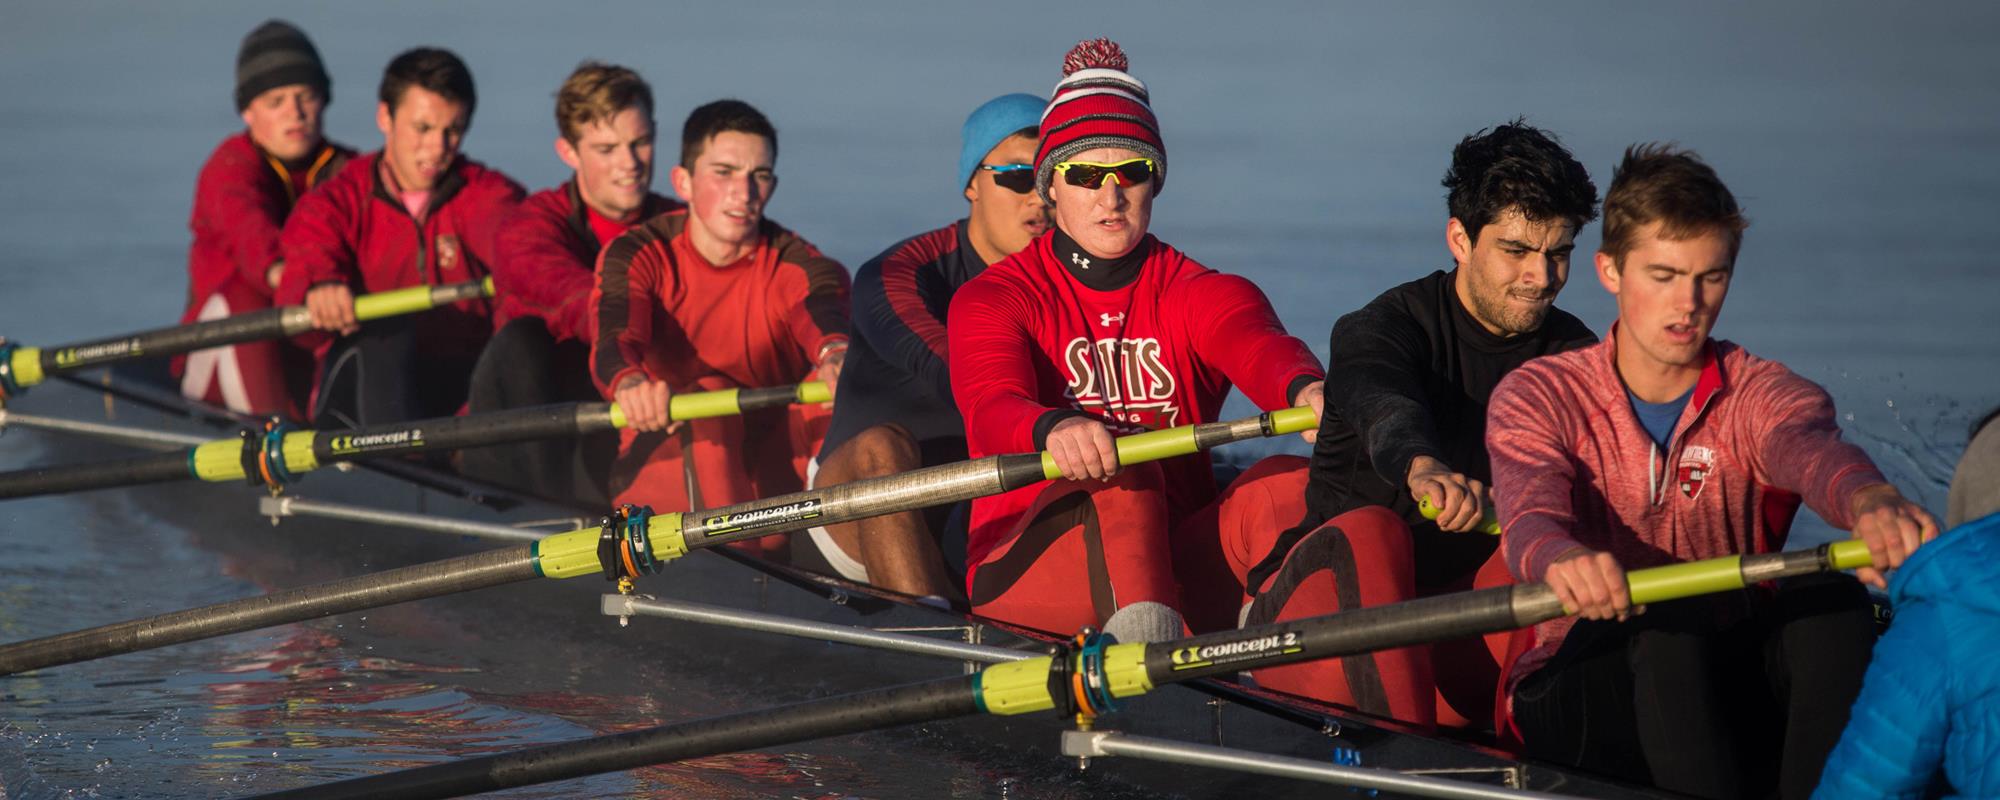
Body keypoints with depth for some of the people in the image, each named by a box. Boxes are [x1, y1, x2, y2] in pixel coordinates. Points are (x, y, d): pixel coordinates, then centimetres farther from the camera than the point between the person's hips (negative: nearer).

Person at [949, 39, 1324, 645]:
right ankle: (1145, 655, -60)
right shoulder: (993, 300, 6)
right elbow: (991, 407, -17)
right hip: (1021, 566, -3)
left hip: (1175, 560, 3)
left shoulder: (1201, 295, 12)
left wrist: (1306, 391, -41)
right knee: (1119, 466, -34)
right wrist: (1054, 430, -43)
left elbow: (1255, 343, -14)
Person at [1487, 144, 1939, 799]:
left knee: (1832, 599, -25)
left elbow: (1805, 446, -23)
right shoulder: (1538, 396, 2)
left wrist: (1869, 501, -49)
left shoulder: (1758, 393, 4)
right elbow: (1531, 516, -20)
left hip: (1735, 691, 2)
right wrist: (1562, 558, -48)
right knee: (1664, 622, -32)